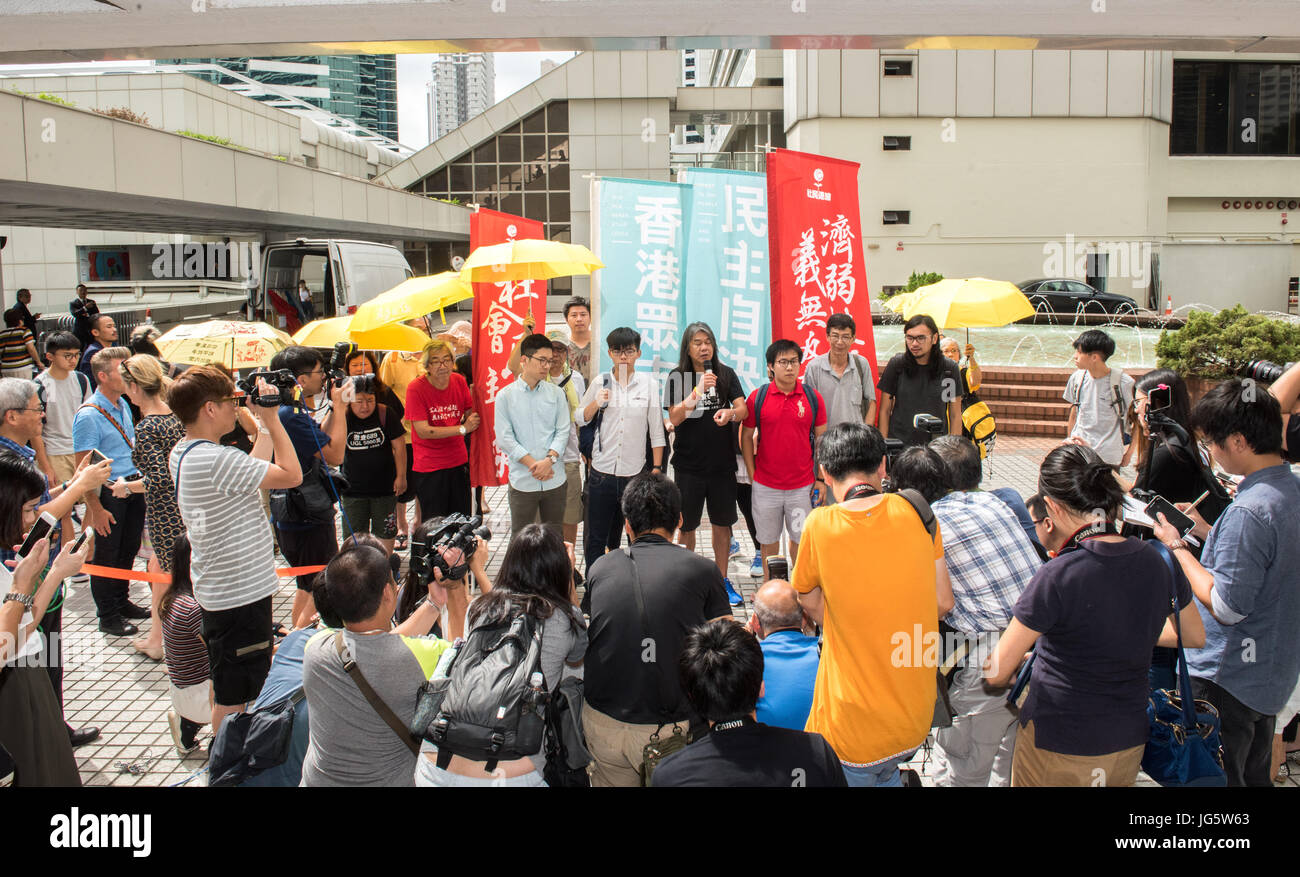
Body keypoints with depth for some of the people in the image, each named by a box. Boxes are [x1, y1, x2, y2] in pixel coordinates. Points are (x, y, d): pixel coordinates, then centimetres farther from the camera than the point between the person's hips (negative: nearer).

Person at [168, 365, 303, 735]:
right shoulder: (216, 458, -27)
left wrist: (264, 424, 13)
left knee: (224, 685, 26)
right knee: (235, 697, 4)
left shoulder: (181, 454, 5)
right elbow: (291, 474, -20)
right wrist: (271, 417, -12)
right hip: (241, 593, -11)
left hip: (215, 589, 11)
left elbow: (254, 470, 13)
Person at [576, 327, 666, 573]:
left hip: (636, 472, 0)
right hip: (602, 472, 1)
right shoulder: (600, 382, 3)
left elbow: (656, 428, 3)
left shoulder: (647, 383, 1)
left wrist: (657, 467, -1)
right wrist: (596, 404, -8)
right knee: (596, 538, 6)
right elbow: (580, 419, 12)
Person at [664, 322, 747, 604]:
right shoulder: (678, 377, -2)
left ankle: (722, 580, 22)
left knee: (722, 524, 9)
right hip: (689, 463, -2)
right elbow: (674, 418, -12)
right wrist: (699, 390, -22)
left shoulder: (726, 374, 4)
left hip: (722, 462, 2)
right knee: (687, 525, 7)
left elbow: (743, 410, -1)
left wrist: (730, 413, -24)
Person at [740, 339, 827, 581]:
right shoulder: (757, 397, -3)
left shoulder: (813, 397, -1)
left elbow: (821, 439, 6)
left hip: (802, 486, 0)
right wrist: (752, 475, 1)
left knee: (801, 538, 10)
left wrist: (821, 479, 3)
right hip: (766, 486, 0)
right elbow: (746, 437, 4)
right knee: (768, 539, 12)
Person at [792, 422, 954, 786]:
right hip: (917, 716, 5)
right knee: (885, 775, 29)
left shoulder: (821, 525, -15)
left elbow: (810, 605, 0)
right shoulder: (915, 511, -6)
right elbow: (943, 603, 2)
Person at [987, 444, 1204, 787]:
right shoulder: (1156, 561, -8)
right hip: (1129, 743, 6)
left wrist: (1018, 667, 3)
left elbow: (996, 673, -19)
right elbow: (1195, 636, 11)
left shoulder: (1058, 575, -25)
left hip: (1057, 747, -5)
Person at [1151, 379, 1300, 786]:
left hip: (1226, 680, -9)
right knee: (1253, 775, 24)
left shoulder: (1248, 512, -28)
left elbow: (1226, 608, -25)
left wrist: (1177, 547, -16)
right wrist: (1209, 532, 10)